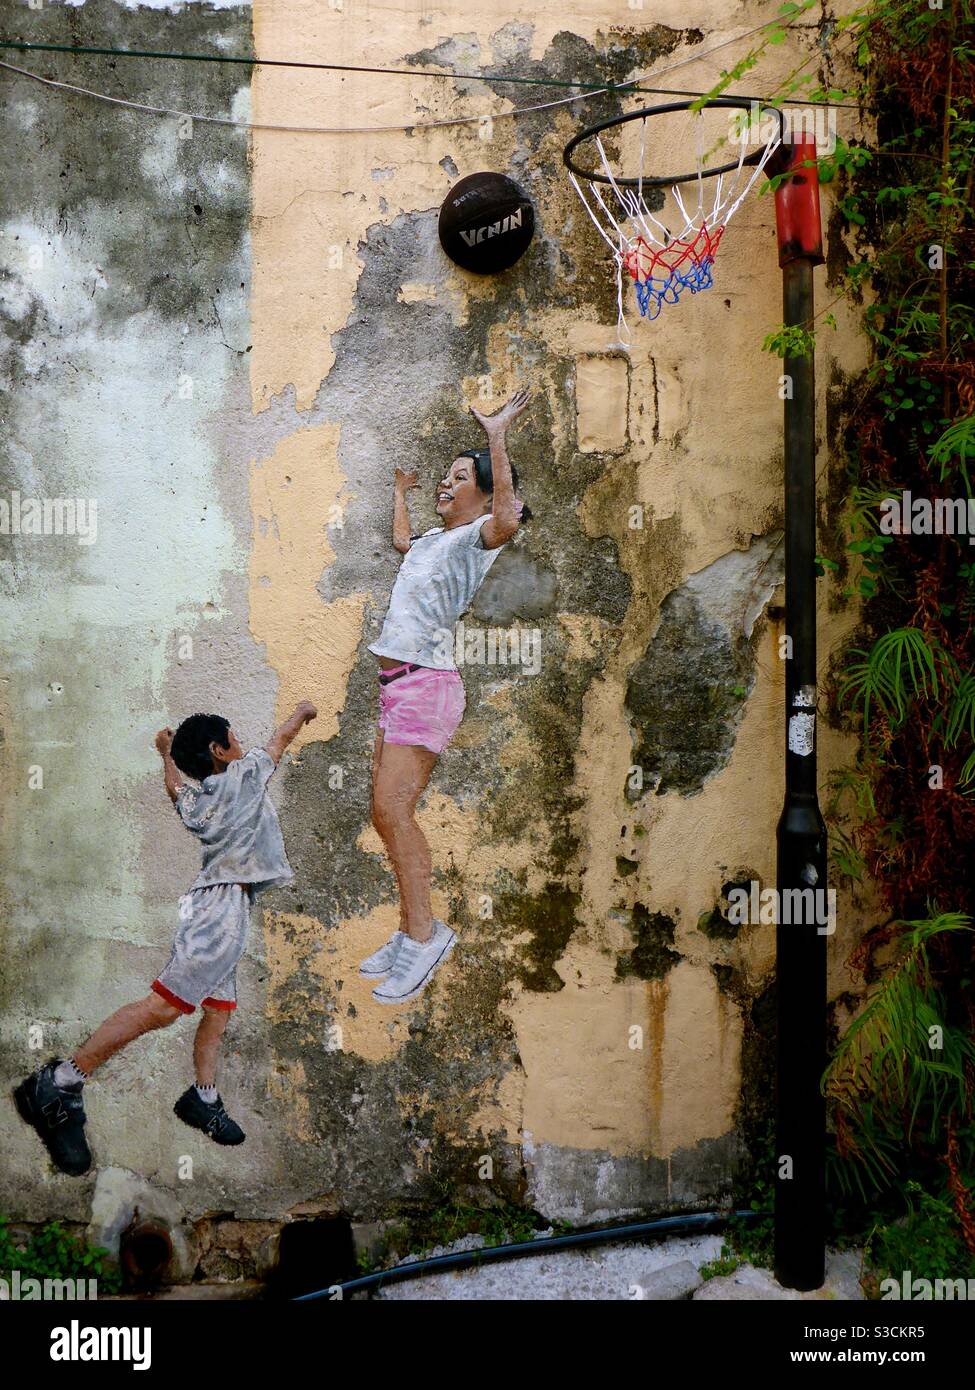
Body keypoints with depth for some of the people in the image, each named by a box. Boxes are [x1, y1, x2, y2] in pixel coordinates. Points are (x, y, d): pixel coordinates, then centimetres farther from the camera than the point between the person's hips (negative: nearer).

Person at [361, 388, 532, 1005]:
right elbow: (401, 540, 45)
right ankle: (411, 932, 15)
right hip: (397, 685, 9)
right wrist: (402, 488, 52)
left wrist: (498, 438, -28)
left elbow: (508, 520, -31)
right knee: (387, 814, 8)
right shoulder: (435, 539, 20)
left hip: (427, 683, -9)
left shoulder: (477, 537, -6)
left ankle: (425, 932, -9)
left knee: (393, 810, -16)